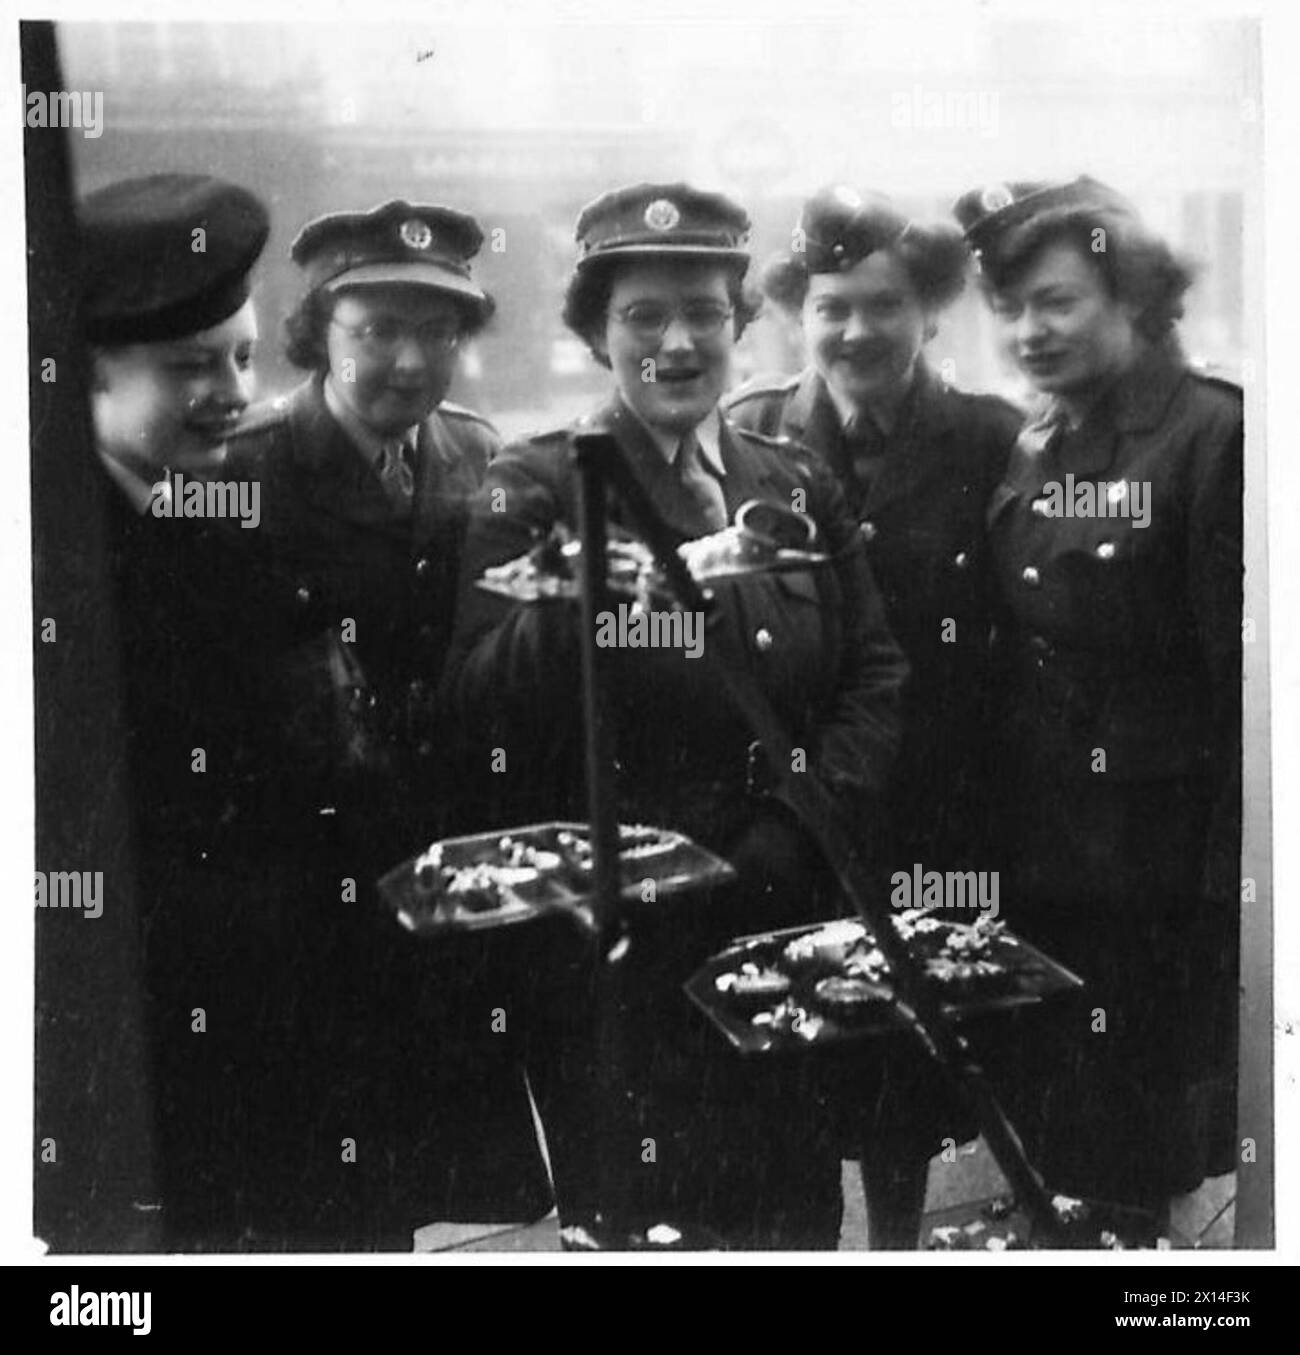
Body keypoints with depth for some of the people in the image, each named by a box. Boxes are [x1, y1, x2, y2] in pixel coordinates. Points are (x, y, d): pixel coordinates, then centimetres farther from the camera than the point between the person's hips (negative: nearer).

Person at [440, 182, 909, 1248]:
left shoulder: (801, 487, 11)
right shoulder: (534, 490, -2)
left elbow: (877, 678, 9)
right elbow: (480, 710, -11)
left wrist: (799, 827, -5)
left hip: (785, 930, 4)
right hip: (609, 948, -4)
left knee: (796, 1218, 11)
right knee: (630, 1215, 2)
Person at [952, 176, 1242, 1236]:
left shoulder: (1210, 439, -12)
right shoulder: (1029, 453, 10)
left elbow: (1245, 677, -15)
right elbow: (1010, 657, 12)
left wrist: (1226, 886, -17)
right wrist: (990, 840, 7)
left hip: (1161, 865, -6)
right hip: (1040, 858, 7)